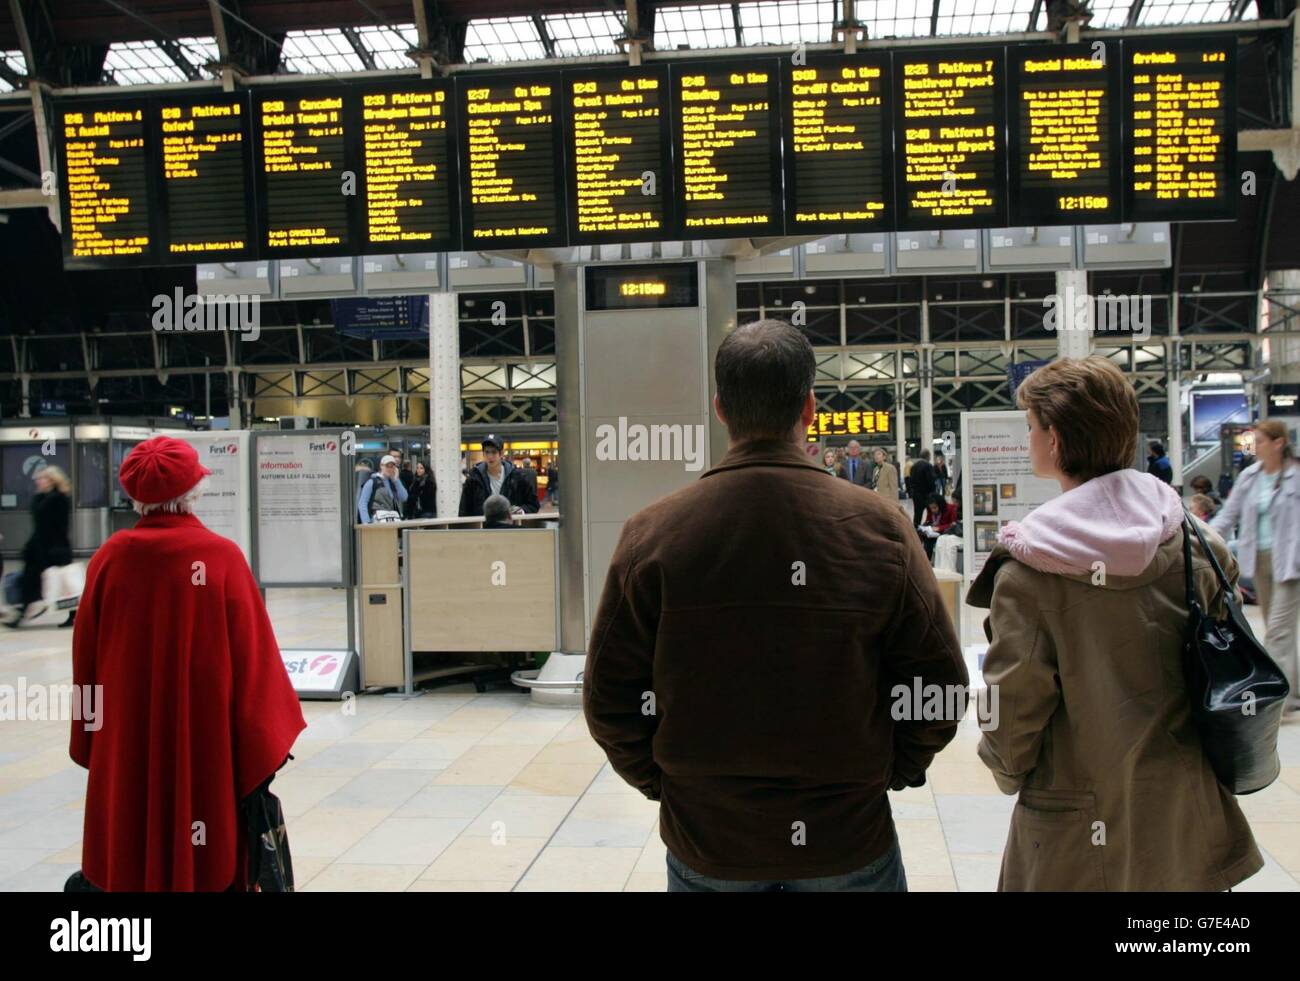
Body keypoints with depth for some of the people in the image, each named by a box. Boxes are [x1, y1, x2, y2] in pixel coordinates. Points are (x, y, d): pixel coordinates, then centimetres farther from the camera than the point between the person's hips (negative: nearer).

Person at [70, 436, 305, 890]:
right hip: (205, 733, -2)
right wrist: (268, 736, 0)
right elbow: (252, 652, -9)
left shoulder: (109, 557, -3)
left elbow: (85, 653, 3)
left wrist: (89, 739, 14)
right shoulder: (223, 556, -10)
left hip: (125, 738, 3)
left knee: (129, 849, 14)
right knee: (204, 852, 8)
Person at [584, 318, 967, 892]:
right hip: (848, 843, 0)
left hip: (705, 842, 0)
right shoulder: (879, 527, -12)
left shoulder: (651, 534, -13)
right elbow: (940, 687, -7)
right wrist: (889, 772, 7)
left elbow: (608, 698, -8)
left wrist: (663, 783, 6)